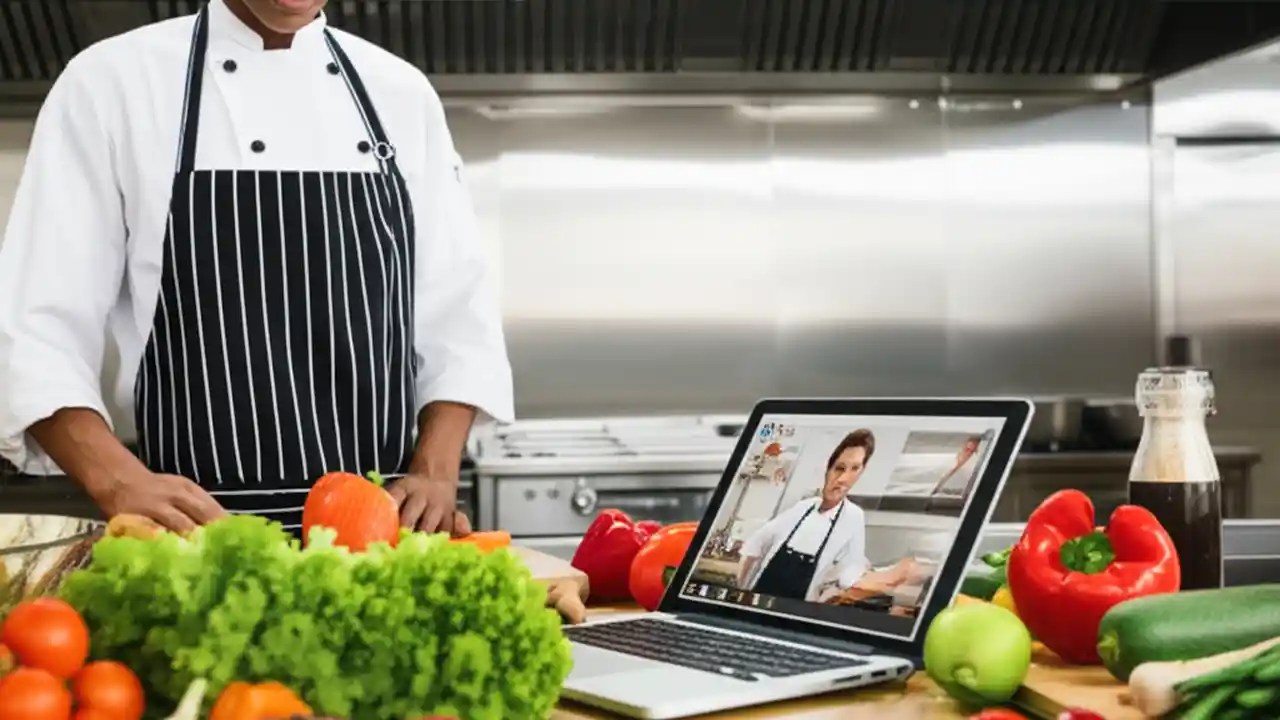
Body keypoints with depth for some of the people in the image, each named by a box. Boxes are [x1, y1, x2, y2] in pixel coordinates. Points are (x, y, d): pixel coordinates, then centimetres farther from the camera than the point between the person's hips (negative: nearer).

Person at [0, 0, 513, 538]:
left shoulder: (403, 93, 7)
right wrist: (120, 482, -22)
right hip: (199, 527, -3)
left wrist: (436, 472, -8)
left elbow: (455, 314, 7)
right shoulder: (113, 80, -2)